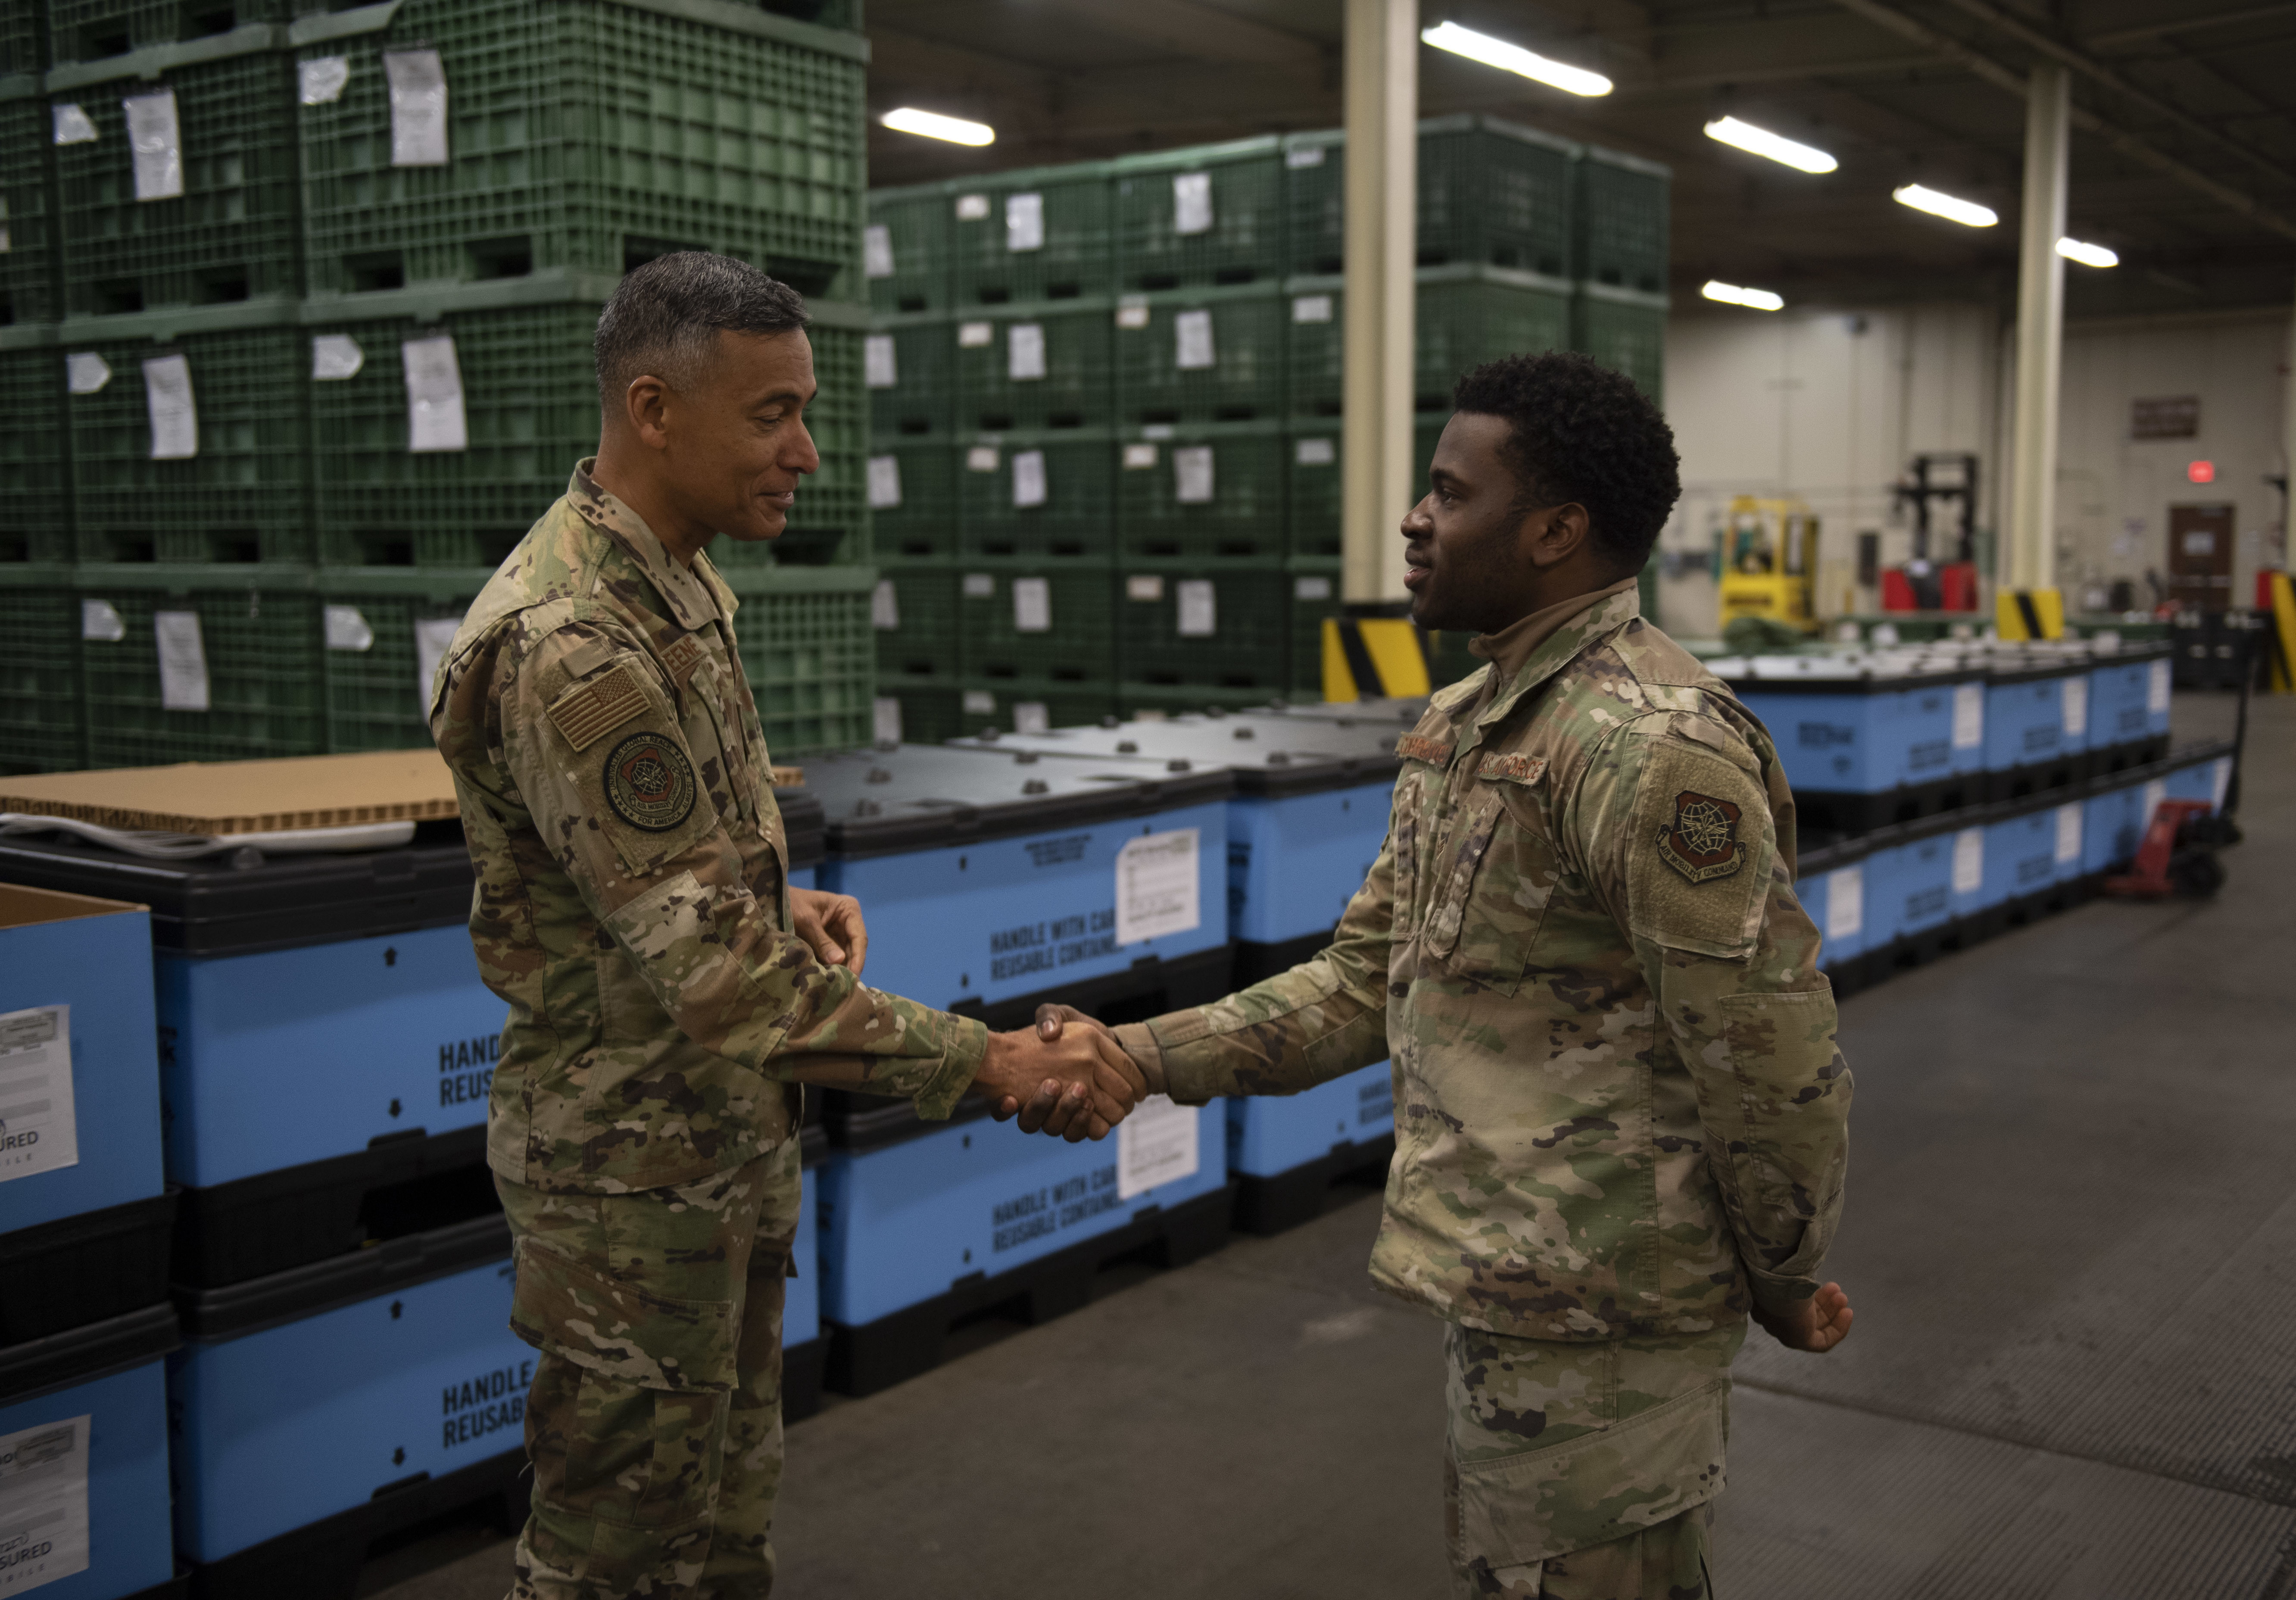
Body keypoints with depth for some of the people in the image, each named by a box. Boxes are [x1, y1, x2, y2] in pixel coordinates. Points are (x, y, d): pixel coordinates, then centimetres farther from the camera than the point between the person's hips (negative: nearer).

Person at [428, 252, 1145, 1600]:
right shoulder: (573, 645, -25)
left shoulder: (678, 587, 7)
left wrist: (777, 906, 1)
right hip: (633, 1169, -9)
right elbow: (713, 975, -29)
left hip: (730, 1146, 9)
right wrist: (991, 1064, -29)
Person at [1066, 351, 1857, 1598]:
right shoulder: (1462, 726, 9)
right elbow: (1367, 981, 11)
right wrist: (1145, 1058, 1)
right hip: (1504, 1293, 9)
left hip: (1590, 1320, -9)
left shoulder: (1652, 748, -23)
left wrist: (1783, 1284, -5)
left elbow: (1771, 1062, -19)